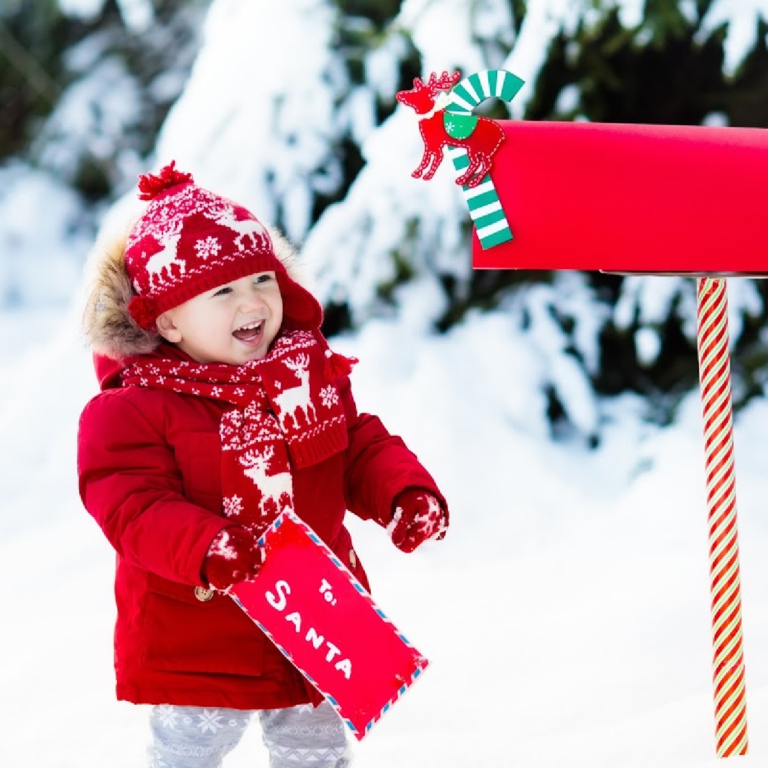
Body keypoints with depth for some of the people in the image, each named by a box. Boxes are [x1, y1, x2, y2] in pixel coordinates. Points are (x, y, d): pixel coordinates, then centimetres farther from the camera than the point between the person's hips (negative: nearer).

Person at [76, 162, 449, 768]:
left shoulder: (313, 376, 1)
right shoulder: (133, 409, -17)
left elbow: (364, 450, 5)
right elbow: (130, 508, -24)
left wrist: (407, 493, -16)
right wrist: (204, 550, -41)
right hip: (197, 645, -5)